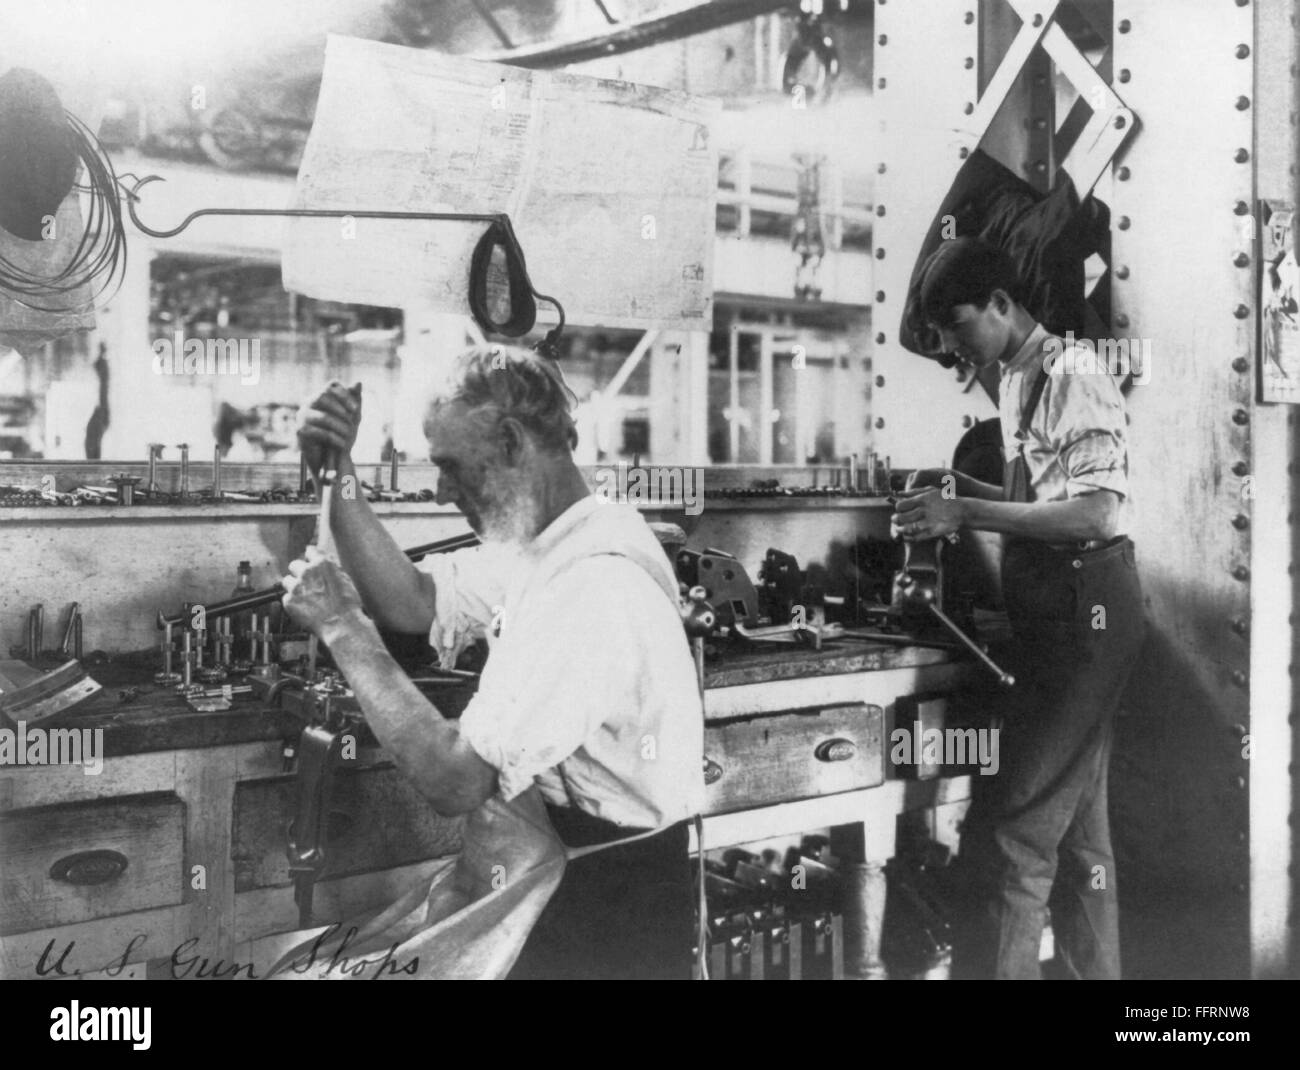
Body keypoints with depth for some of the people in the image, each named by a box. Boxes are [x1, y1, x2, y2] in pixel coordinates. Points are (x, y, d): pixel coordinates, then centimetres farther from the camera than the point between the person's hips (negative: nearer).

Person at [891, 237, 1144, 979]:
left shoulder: (1073, 381, -15)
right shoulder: (1020, 382, 11)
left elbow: (1094, 513, -22)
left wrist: (967, 514, -22)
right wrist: (963, 491, 4)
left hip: (1087, 613, -10)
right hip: (1053, 614, 10)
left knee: (1013, 826, -10)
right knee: (1077, 826, 18)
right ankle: (1095, 967, 31)